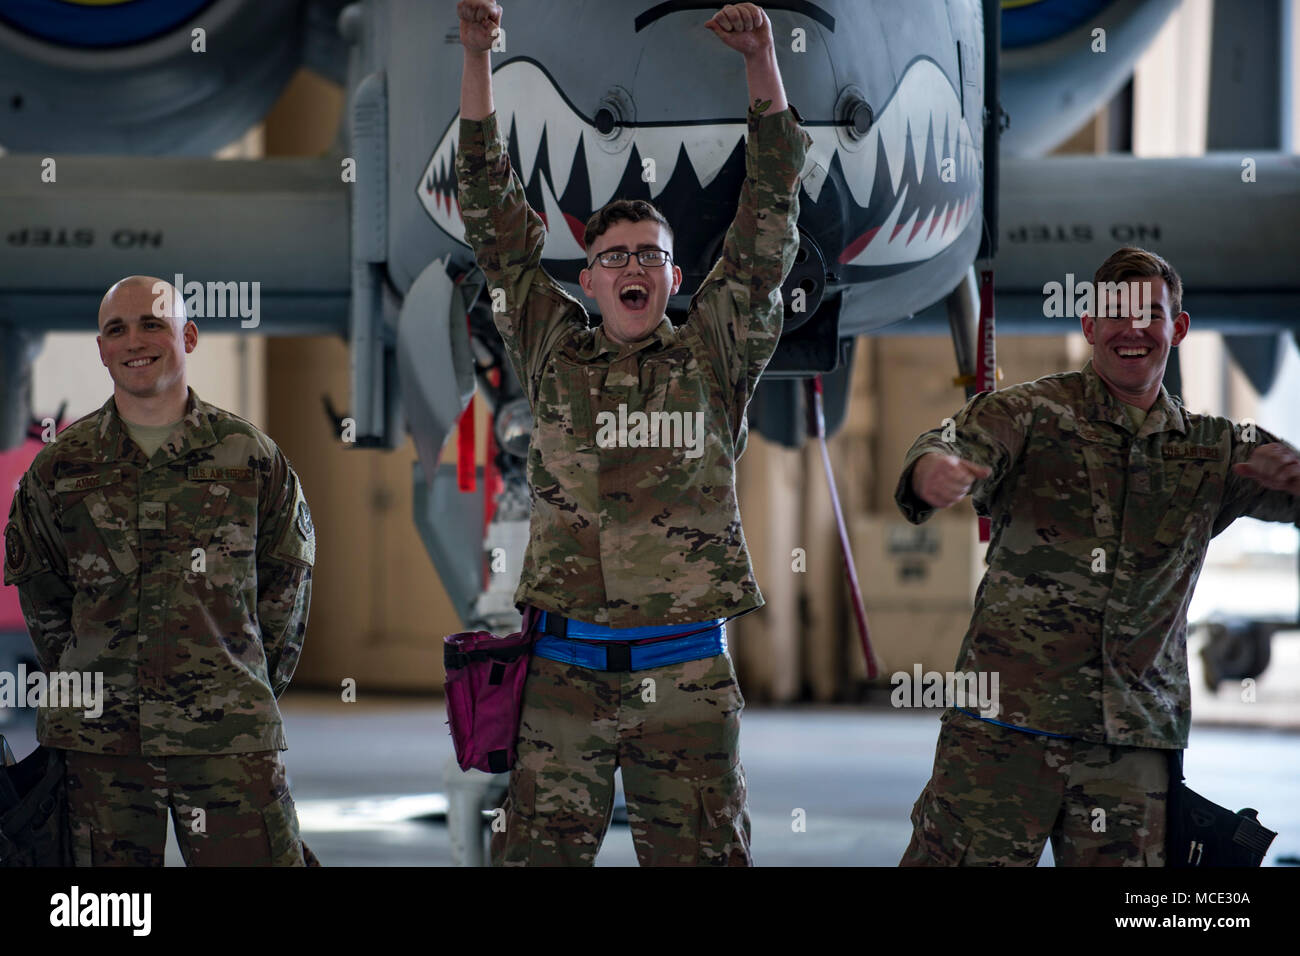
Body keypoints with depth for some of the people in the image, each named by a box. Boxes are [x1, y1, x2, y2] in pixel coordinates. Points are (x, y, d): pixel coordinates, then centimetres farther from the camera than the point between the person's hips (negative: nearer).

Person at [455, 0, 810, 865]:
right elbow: (494, 216, 10)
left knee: (703, 857, 3)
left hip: (687, 673, -1)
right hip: (564, 671, 1)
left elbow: (768, 219, 4)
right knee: (533, 855, 2)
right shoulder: (554, 355, 11)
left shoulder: (714, 359, 8)